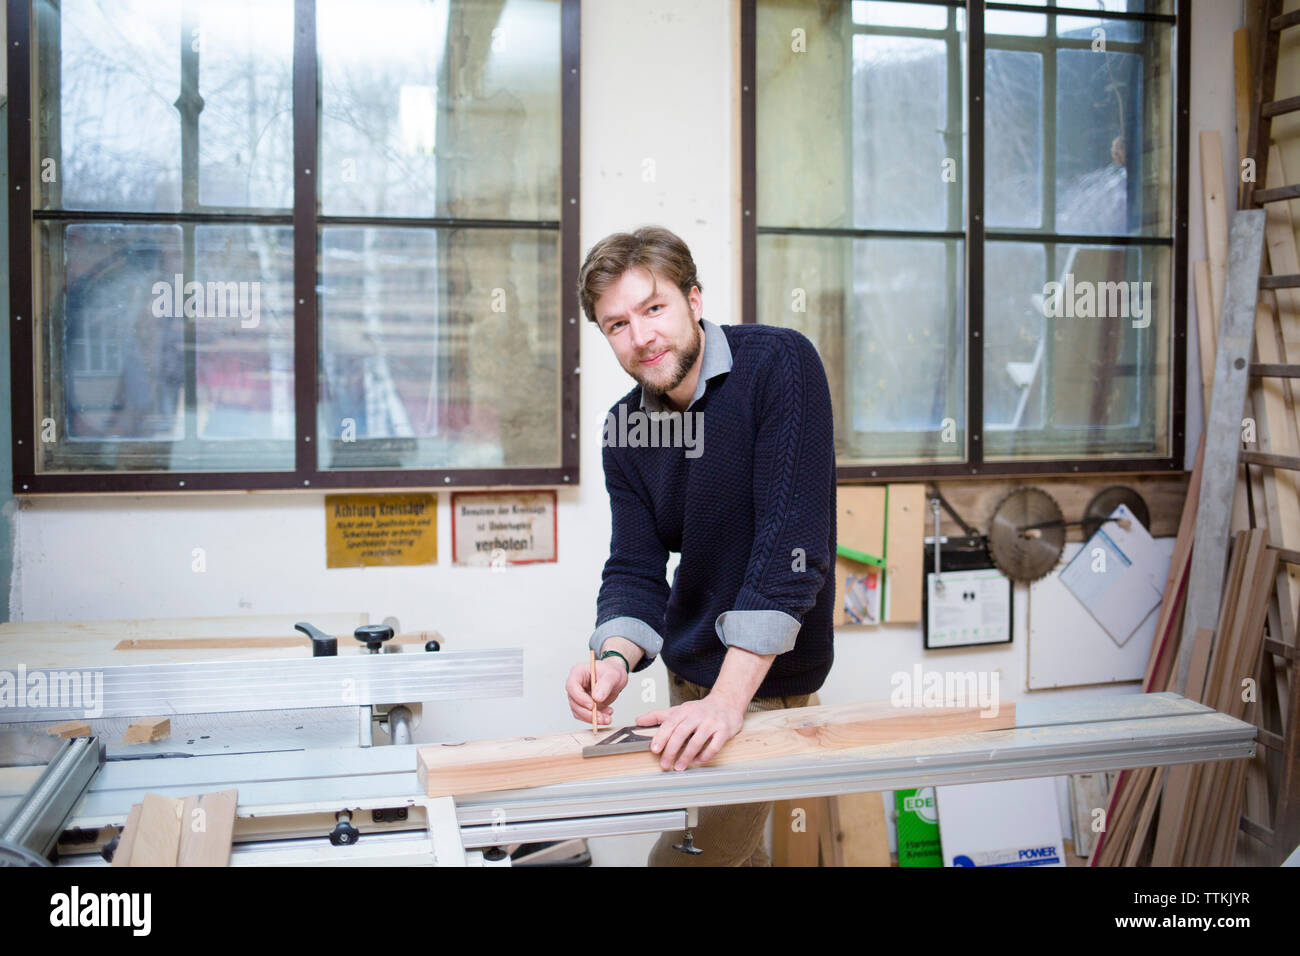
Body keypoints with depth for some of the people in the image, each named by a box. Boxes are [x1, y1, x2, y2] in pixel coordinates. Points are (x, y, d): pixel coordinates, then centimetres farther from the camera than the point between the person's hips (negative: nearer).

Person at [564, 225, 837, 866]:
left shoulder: (779, 364, -19)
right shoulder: (625, 428, 0)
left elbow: (790, 546, -27)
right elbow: (635, 570, -2)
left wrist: (727, 700, -31)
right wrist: (616, 657, -24)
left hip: (764, 677, -6)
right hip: (687, 672, 6)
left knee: (683, 857, -2)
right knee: (735, 847, 20)